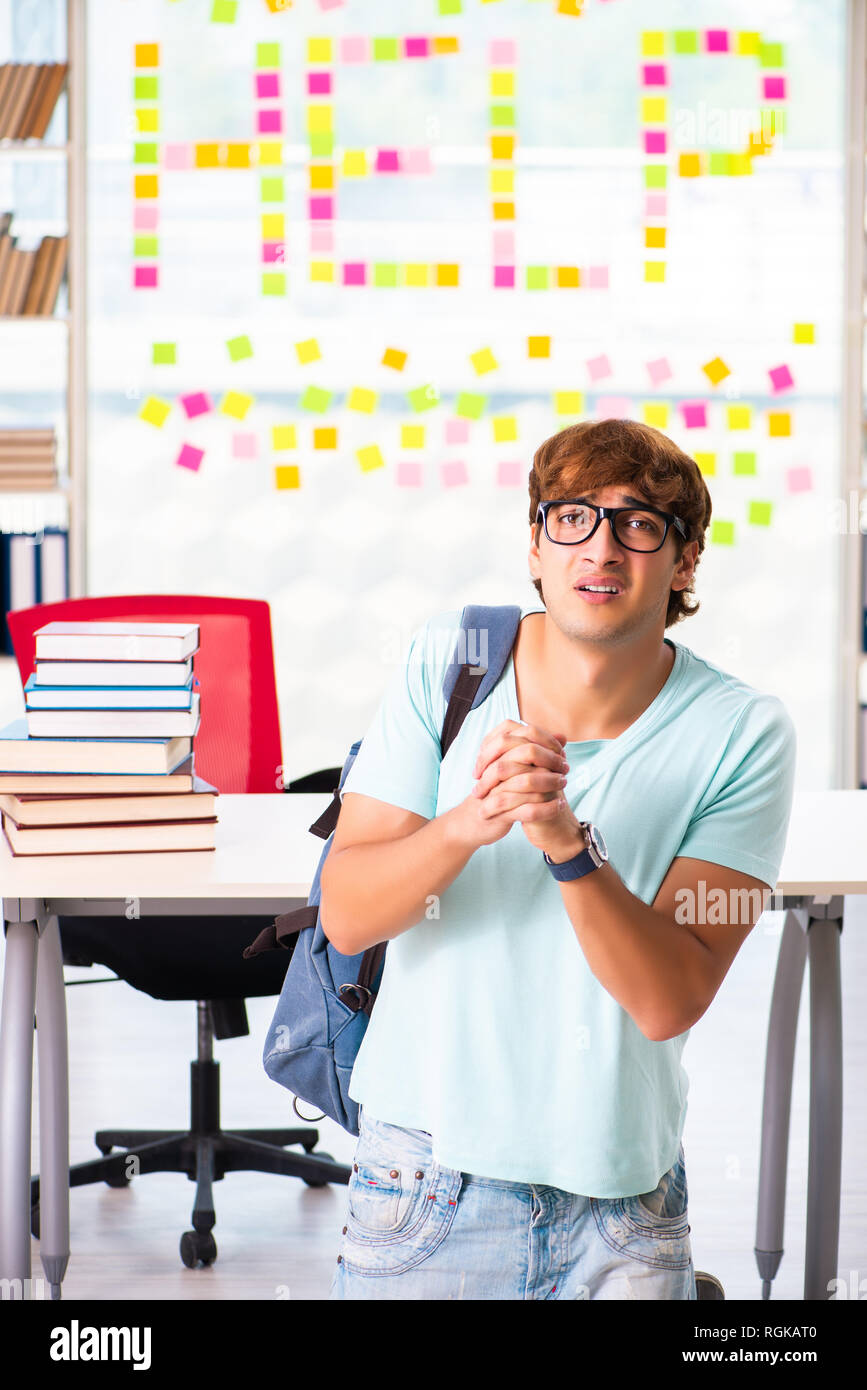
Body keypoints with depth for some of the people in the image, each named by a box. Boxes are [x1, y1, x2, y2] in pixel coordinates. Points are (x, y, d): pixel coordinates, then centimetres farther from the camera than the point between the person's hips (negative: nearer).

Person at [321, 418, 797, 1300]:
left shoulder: (742, 735, -11)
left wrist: (570, 844, -31)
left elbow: (669, 1001, -17)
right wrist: (468, 824, -29)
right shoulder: (446, 662, -5)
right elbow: (345, 917, -10)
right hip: (425, 1178, 1)